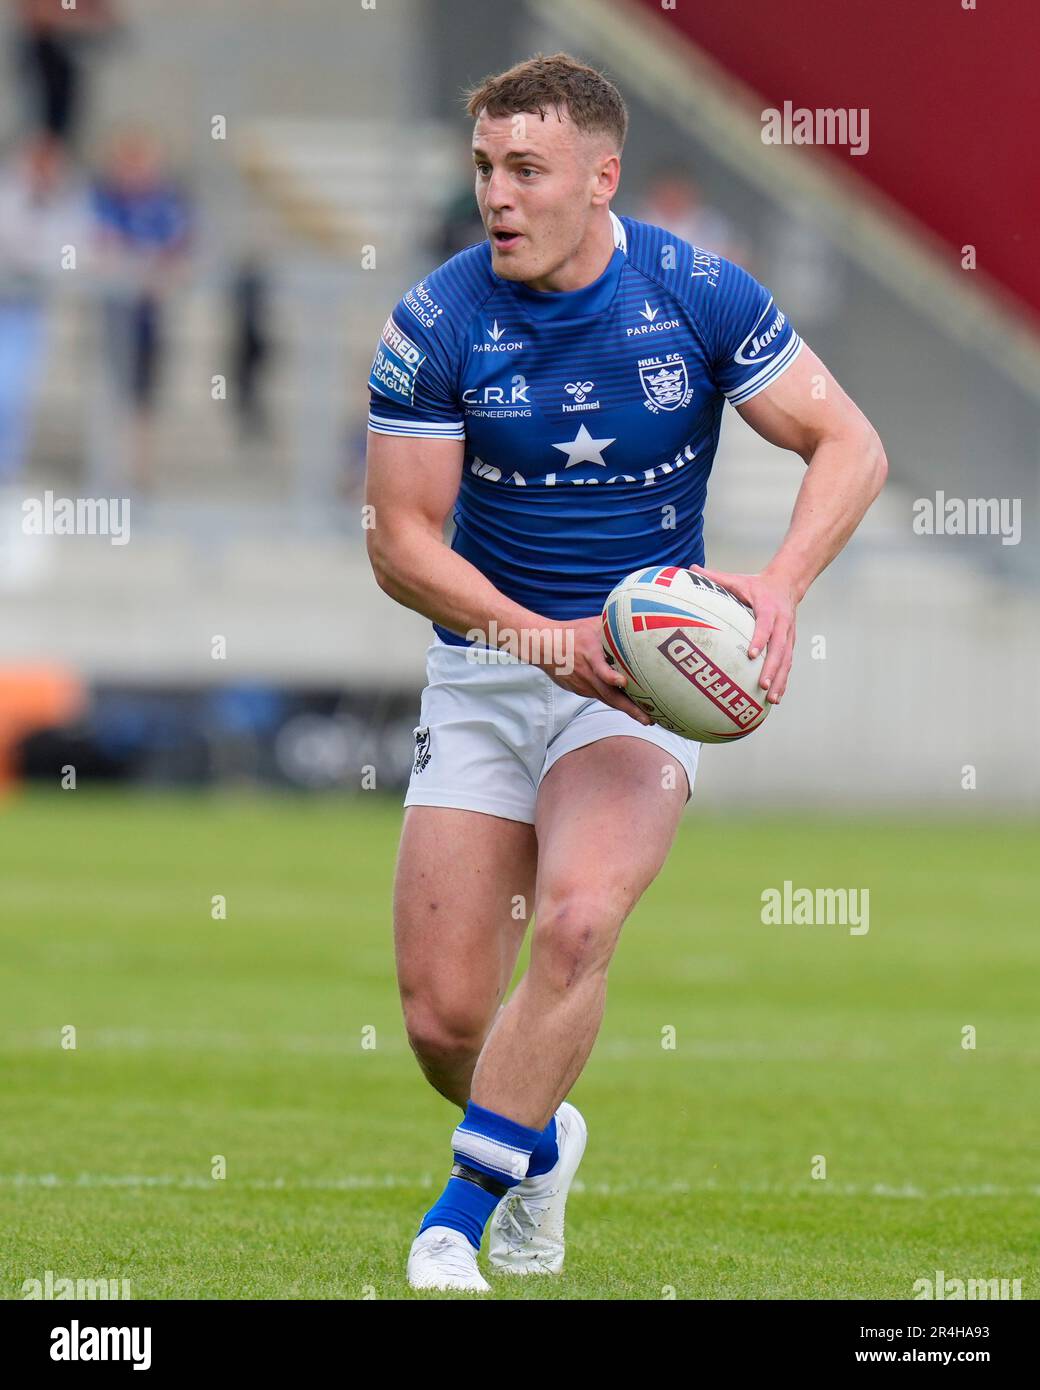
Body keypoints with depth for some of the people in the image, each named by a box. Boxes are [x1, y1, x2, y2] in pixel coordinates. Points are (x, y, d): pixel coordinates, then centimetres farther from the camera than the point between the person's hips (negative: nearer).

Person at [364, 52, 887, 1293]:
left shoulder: (700, 298, -8)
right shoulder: (435, 326, -9)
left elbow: (849, 446, -3)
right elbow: (401, 539, -7)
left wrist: (779, 585, -20)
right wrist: (538, 636, -22)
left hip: (644, 672, -1)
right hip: (485, 665, 1)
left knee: (573, 923, -29)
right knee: (442, 1016, -3)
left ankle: (461, 1212, -17)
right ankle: (539, 1145, 32)